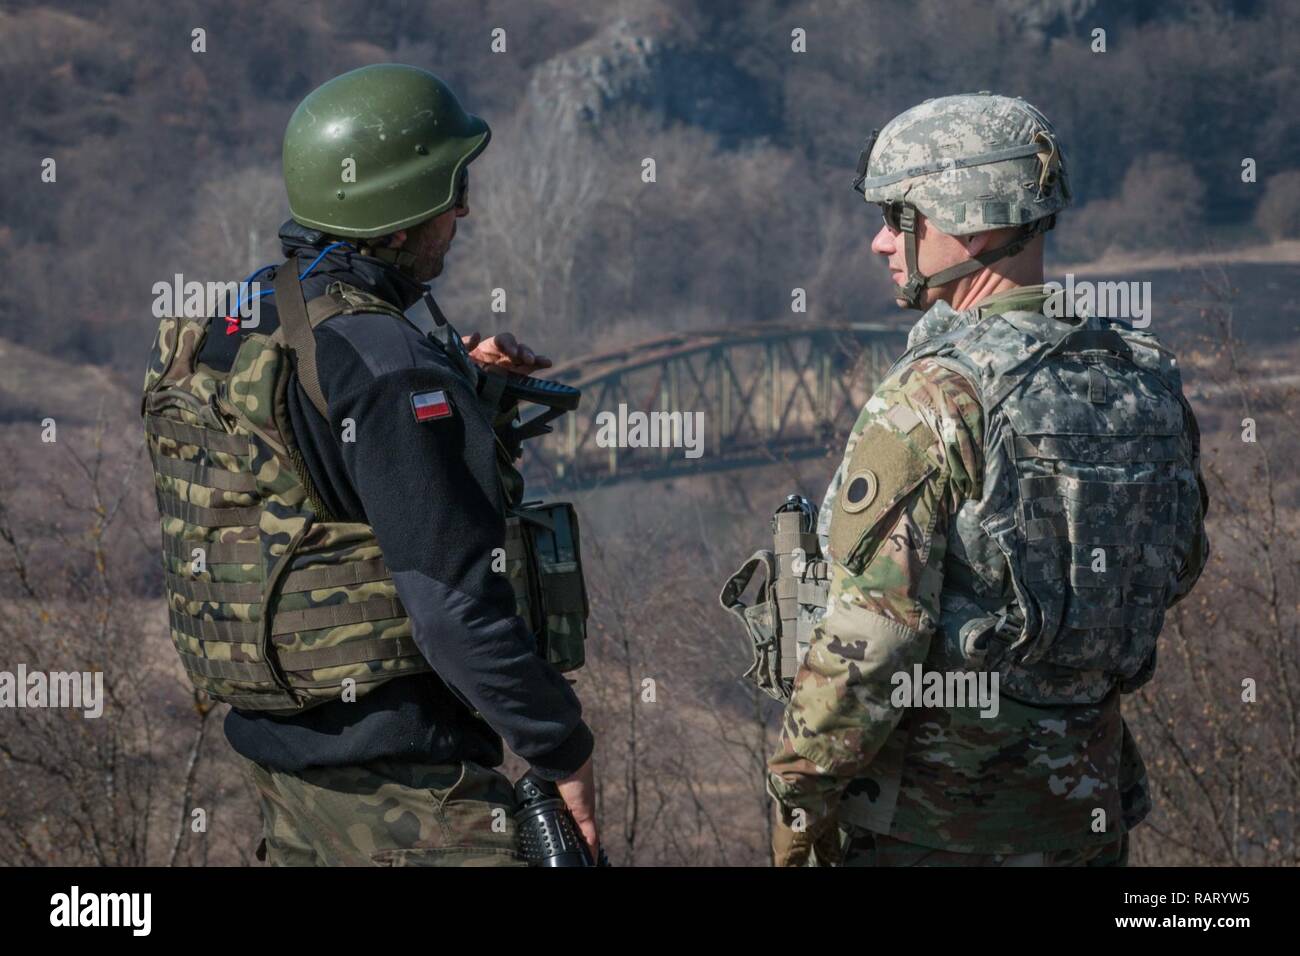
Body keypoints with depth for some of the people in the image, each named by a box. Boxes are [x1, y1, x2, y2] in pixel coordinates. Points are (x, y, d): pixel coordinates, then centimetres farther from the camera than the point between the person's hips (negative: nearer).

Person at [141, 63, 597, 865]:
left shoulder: (247, 325, 5)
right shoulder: (386, 366, -22)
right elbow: (457, 598, -23)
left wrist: (451, 376, 8)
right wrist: (563, 748, -13)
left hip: (279, 741, 9)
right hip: (399, 777, -9)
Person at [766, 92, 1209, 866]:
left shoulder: (934, 400, -20)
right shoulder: (1148, 381, 2)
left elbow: (872, 631, -22)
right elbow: (1179, 566, 15)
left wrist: (801, 790, -12)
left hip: (934, 814, -6)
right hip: (1086, 805, 6)